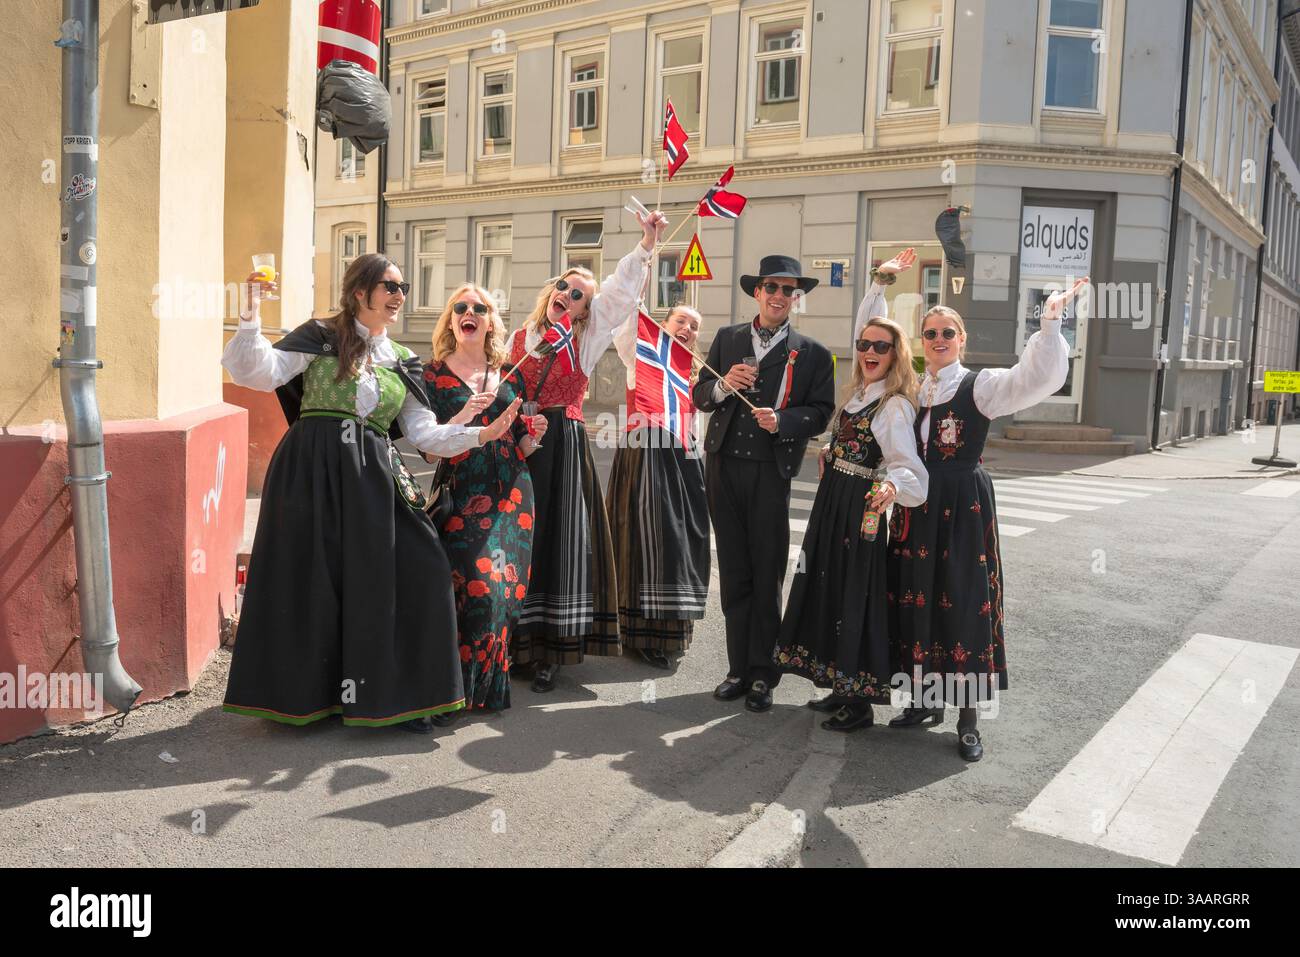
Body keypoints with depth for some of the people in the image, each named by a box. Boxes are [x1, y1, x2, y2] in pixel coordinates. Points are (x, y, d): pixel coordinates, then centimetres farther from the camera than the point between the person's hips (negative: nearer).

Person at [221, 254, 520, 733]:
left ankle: (392, 694, 8)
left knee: (416, 571, -5)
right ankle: (304, 694, 20)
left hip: (372, 478, 4)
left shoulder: (401, 361, 16)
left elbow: (424, 432, 12)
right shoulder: (320, 337, 4)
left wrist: (481, 434, 0)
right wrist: (252, 312, -16)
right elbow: (254, 372, -7)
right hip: (313, 472, -4)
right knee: (311, 581, 0)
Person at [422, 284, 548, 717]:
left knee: (506, 588, 1)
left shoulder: (508, 377, 13)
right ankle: (459, 691, 2)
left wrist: (533, 436, -4)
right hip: (462, 498, -4)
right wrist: (464, 415, -19)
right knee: (477, 586, -14)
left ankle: (491, 684, 17)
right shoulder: (433, 375, 3)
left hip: (510, 498, 4)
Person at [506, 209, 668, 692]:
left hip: (564, 446, -2)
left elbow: (620, 293, -5)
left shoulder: (587, 338, 6)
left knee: (559, 541, 0)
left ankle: (549, 651, 7)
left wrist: (646, 245, -15)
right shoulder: (520, 338, 11)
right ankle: (513, 639, 16)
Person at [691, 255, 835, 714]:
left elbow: (821, 413, -1)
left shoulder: (813, 354, 4)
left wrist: (782, 420, -18)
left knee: (766, 578, 4)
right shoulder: (727, 338, 11)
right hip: (723, 468, 3)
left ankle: (762, 674, 15)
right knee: (734, 574, 9)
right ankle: (739, 668, 19)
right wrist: (724, 385, -12)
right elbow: (699, 397, 9)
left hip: (771, 473, -2)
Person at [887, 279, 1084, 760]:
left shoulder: (980, 385, -2)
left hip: (963, 507, -4)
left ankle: (968, 718, 10)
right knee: (916, 599, 9)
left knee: (963, 603, -1)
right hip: (916, 507, 5)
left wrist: (1050, 323, -28)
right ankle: (925, 697, 26)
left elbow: (1038, 378, -17)